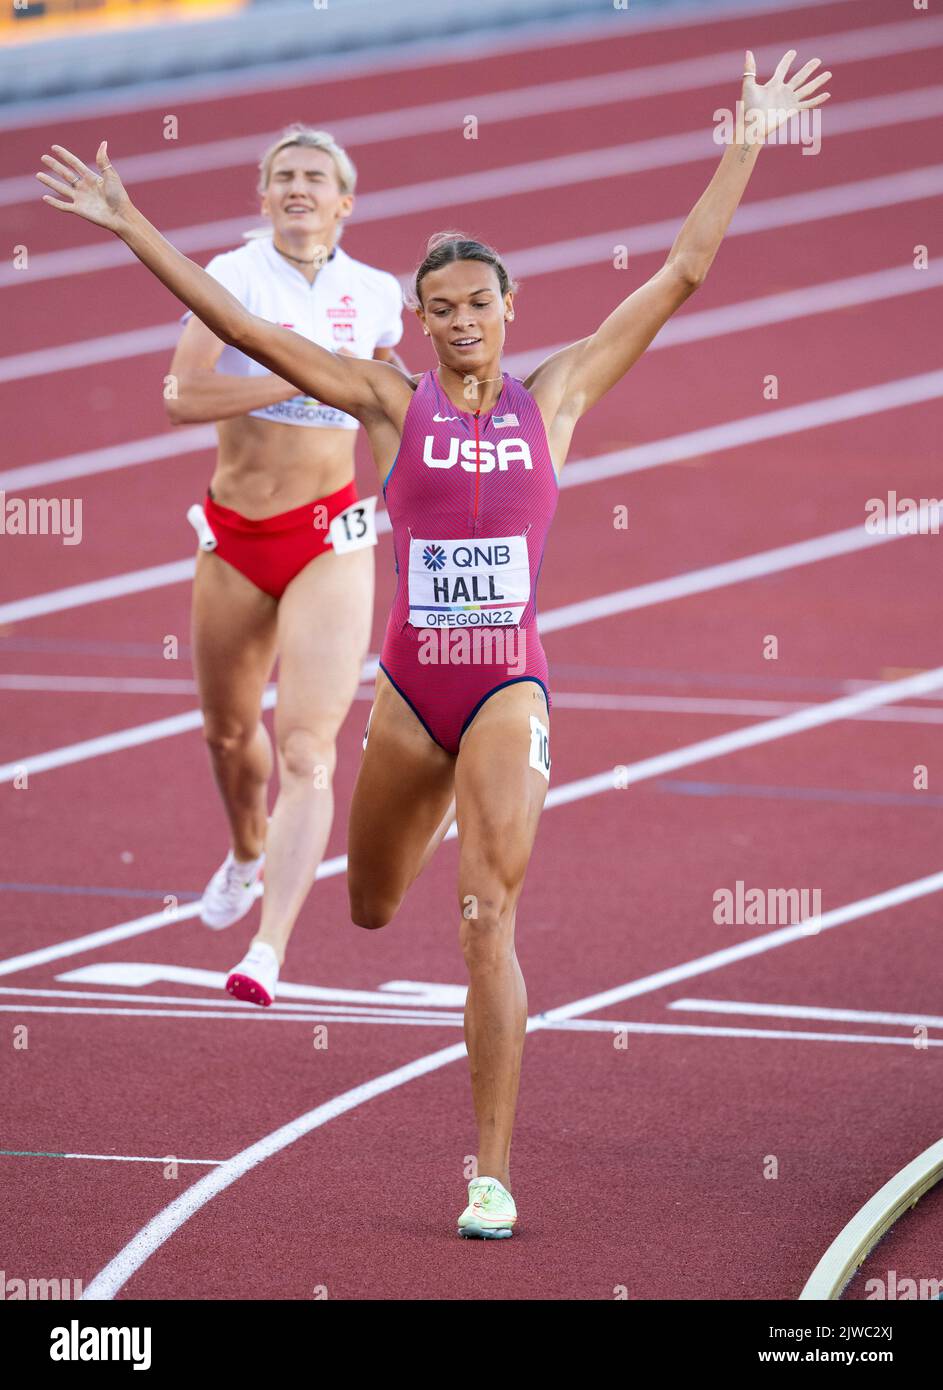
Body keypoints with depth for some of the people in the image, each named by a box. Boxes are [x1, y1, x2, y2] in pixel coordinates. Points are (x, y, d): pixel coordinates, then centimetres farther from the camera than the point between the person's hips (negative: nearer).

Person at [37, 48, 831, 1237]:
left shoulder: (554, 399, 2)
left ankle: (494, 1174, -13)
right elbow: (239, 326, -1)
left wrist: (749, 144, 2)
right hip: (408, 691, 2)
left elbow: (681, 276, 3)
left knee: (487, 920, -13)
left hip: (511, 689, -2)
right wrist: (128, 226, -4)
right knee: (368, 912, 17)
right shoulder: (391, 405, 2)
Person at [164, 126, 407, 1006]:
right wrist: (304, 377, -23)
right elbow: (183, 397, -21)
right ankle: (248, 851, 53)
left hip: (329, 541, -1)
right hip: (234, 537, 1)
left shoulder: (374, 293, 2)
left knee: (308, 751, -15)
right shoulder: (235, 275, -7)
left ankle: (270, 949, -23)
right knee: (228, 731, 20)